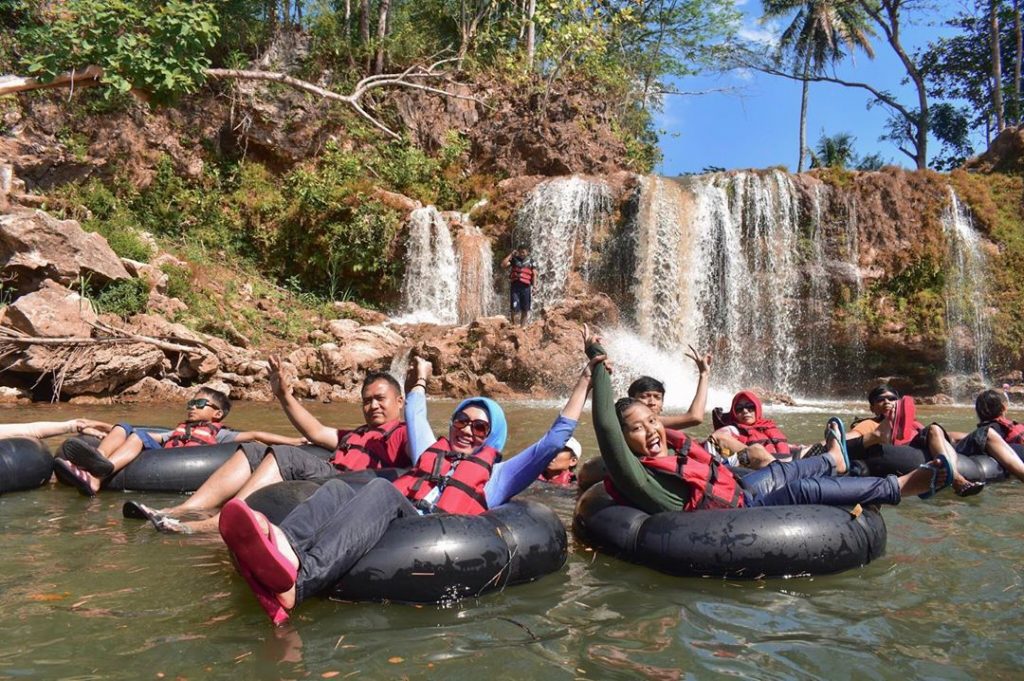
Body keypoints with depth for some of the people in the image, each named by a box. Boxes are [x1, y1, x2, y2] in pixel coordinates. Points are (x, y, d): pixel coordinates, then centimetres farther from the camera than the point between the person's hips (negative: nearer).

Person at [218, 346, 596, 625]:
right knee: (336, 490, -25)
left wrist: (585, 381, 20)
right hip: (394, 529, 5)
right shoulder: (431, 451, 37)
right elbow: (415, 415, 53)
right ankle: (283, 554, -60)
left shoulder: (497, 474, 27)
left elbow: (554, 441, 22)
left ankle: (297, 581, -61)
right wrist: (421, 380, 66)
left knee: (382, 490, -34)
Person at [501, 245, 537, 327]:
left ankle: (522, 325, 13)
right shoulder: (514, 260, 10)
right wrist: (511, 254, -1)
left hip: (525, 287, 1)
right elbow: (503, 264, -3)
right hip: (515, 286, -1)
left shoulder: (531, 262, 10)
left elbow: (534, 275, 6)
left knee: (524, 309, 4)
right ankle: (513, 323, 8)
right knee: (514, 308, -9)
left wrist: (534, 286, -5)